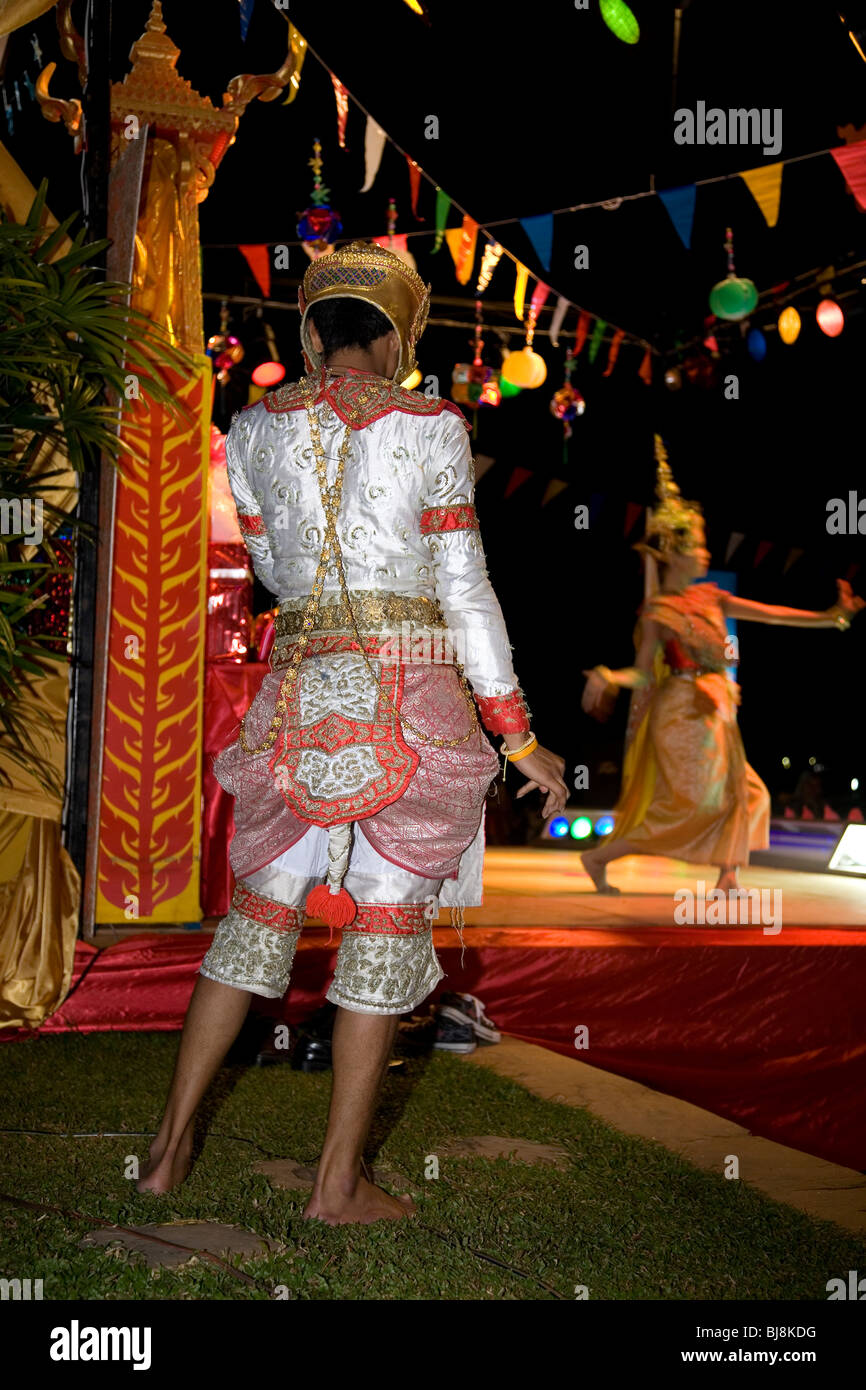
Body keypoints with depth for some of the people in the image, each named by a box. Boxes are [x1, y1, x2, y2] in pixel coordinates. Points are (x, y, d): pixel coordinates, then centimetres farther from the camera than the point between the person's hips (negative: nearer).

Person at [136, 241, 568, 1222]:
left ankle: (171, 1144, 20)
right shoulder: (430, 427, -1)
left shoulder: (255, 429, 9)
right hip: (412, 697, -3)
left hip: (299, 689, 4)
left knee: (260, 911, 15)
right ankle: (338, 1181, 9)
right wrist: (521, 740, -1)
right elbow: (465, 592, -5)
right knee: (387, 927, 3)